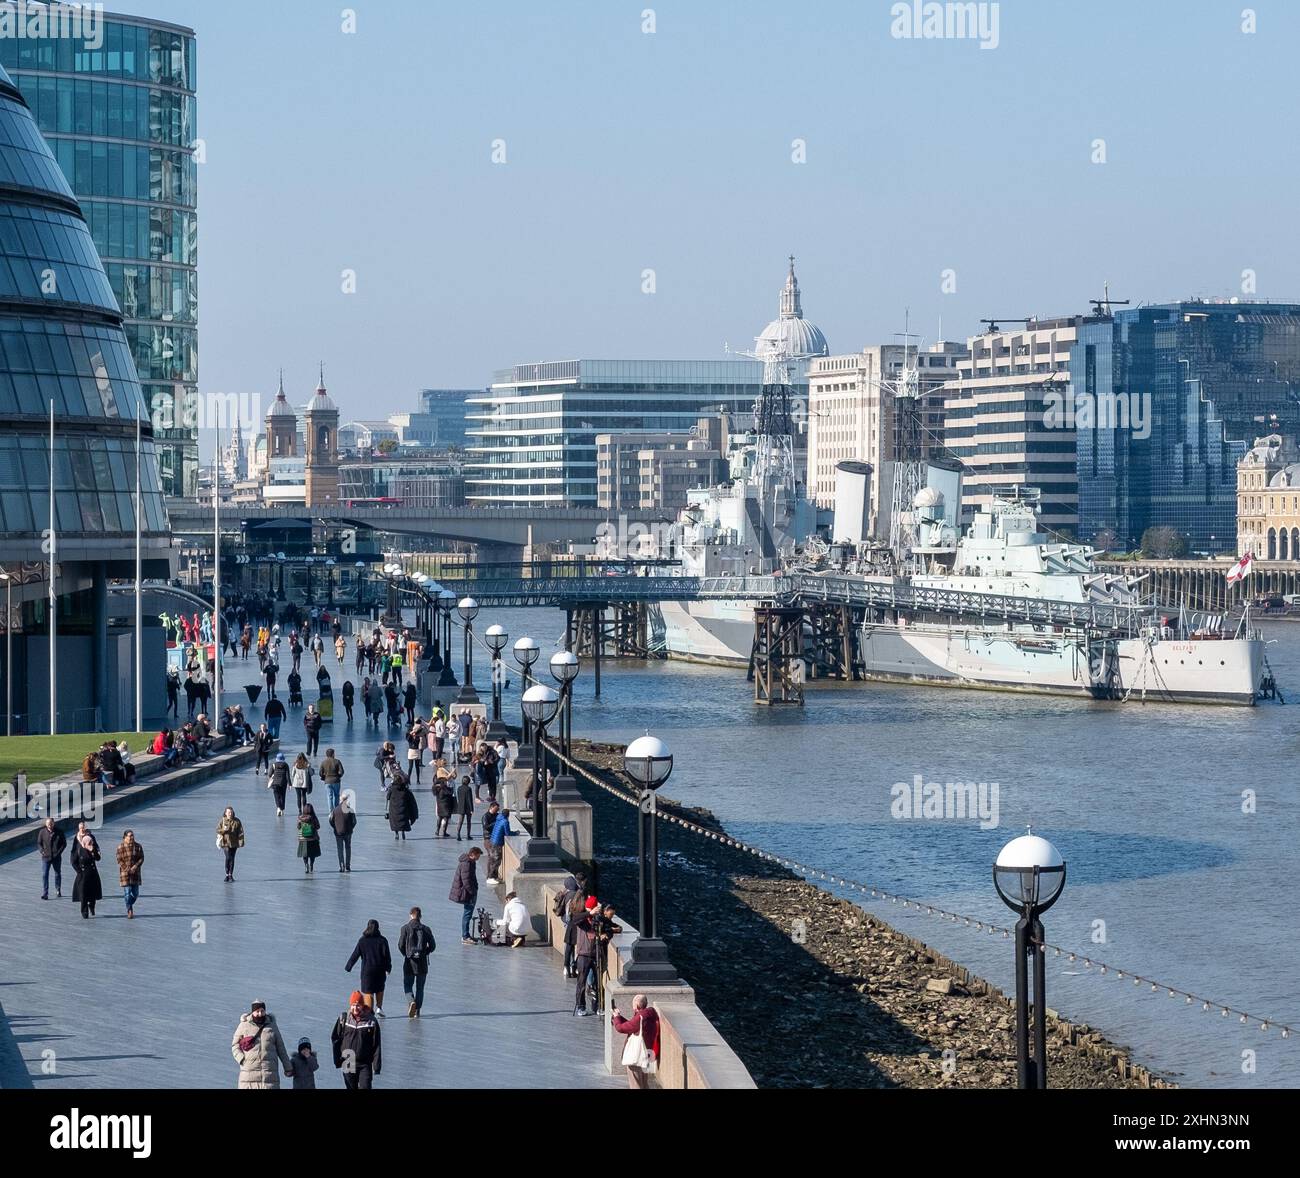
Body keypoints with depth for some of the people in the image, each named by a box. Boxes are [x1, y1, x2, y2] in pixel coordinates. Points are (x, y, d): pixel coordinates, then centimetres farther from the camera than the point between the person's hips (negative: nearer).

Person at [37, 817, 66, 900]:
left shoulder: (59, 832, -1)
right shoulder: (42, 832, 0)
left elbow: (64, 843, 4)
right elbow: (39, 843, 7)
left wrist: (59, 852, -9)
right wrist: (42, 851, -9)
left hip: (56, 857, 1)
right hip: (46, 857, -1)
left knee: (57, 874, 14)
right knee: (44, 875, -8)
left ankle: (58, 891, 31)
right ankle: (45, 893, -7)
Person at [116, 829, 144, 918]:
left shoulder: (138, 847, 4)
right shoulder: (121, 847, -5)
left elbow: (141, 858, 2)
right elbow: (119, 860, -6)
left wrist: (135, 867, -14)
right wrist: (127, 869, -16)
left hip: (135, 872, 3)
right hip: (125, 873, -3)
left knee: (135, 893, 5)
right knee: (127, 893, -5)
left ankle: (129, 906, 31)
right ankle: (129, 911, 5)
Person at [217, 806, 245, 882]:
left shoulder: (237, 821, 0)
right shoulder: (222, 821, -1)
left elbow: (240, 832, 1)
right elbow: (217, 830, 0)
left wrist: (241, 842, -6)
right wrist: (223, 830, -21)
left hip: (234, 843, 2)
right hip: (225, 842, -2)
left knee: (232, 859, 5)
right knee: (228, 857, -15)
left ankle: (230, 875, 16)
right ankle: (227, 874, -4)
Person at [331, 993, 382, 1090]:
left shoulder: (371, 1021, -8)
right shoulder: (343, 1019, -3)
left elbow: (376, 1045, -4)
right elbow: (335, 1039, 6)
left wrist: (376, 1065, -7)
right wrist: (337, 1060, 4)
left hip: (365, 1064, -2)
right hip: (348, 1065, 2)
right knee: (351, 1089, 12)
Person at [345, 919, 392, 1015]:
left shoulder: (362, 940, -3)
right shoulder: (382, 940, -3)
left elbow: (355, 955, -2)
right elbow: (387, 955, -3)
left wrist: (348, 967, 6)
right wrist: (388, 968, 8)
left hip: (367, 970, -1)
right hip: (380, 970, 1)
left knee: (368, 993, 2)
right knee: (379, 990, 21)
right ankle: (379, 1007, 8)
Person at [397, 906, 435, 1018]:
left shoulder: (405, 928, -6)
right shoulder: (426, 929, 0)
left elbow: (400, 945, -8)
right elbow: (432, 945, 0)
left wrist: (406, 954, 10)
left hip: (409, 962, -2)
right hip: (422, 963, 2)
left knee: (407, 985, 8)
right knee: (420, 988, 12)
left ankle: (411, 1001, -20)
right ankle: (417, 1012, 11)